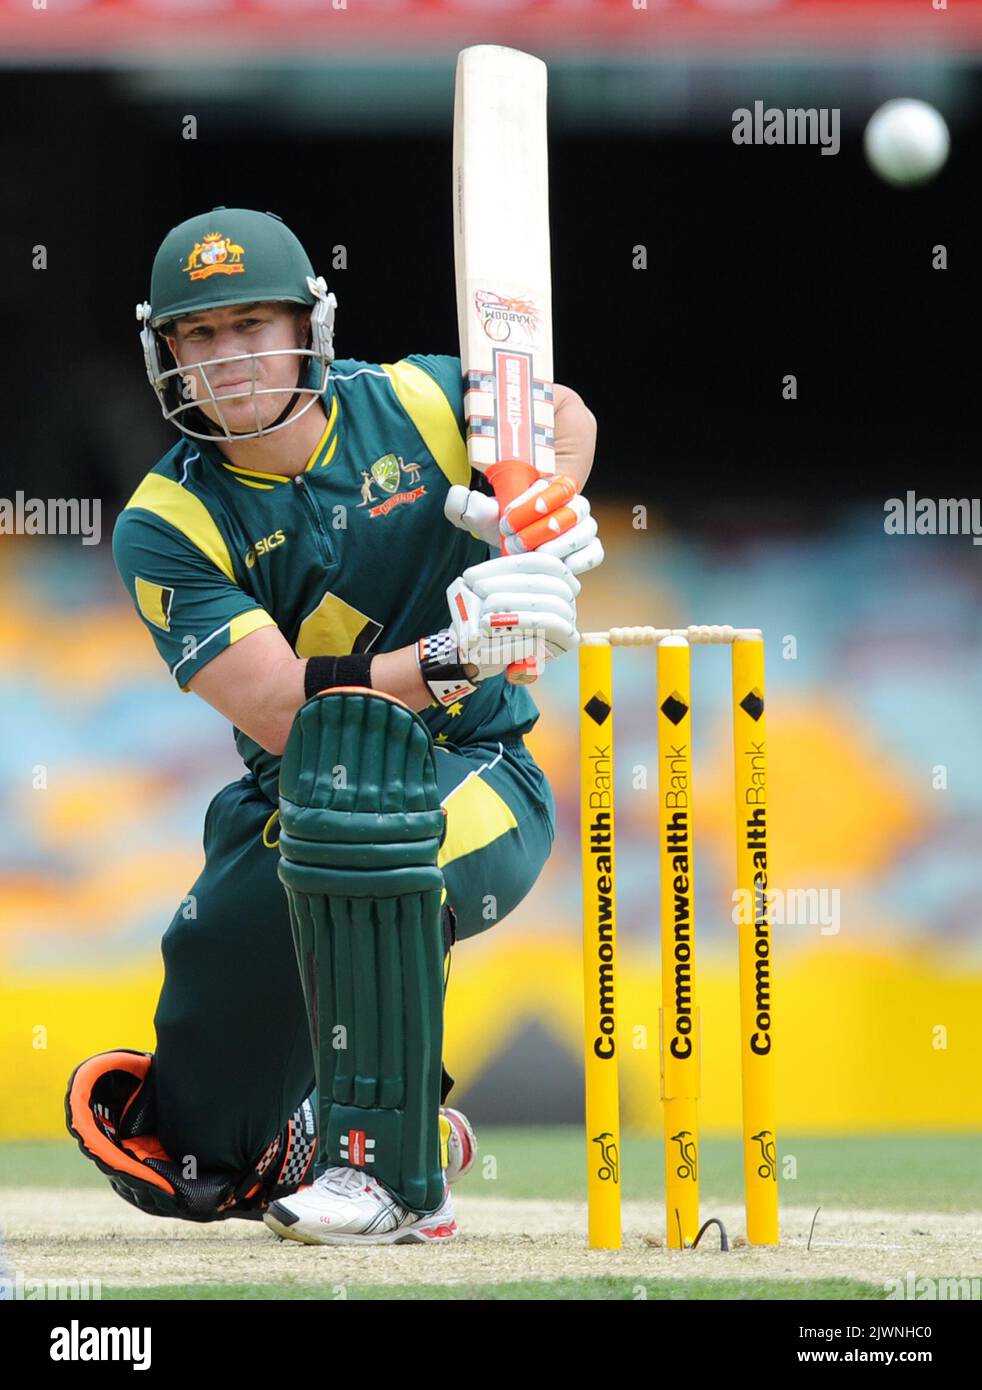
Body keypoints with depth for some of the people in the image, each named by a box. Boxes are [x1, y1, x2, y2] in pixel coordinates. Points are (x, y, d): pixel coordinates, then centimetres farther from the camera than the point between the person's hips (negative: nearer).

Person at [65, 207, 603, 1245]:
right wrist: (454, 650, -39)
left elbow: (562, 412, 16)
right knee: (192, 1169, -1)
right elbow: (279, 712, -26)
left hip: (481, 781, -2)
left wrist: (551, 506, -6)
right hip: (292, 805, 2)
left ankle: (394, 1160, -30)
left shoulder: (413, 406, -7)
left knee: (358, 768, -41)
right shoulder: (167, 526, -12)